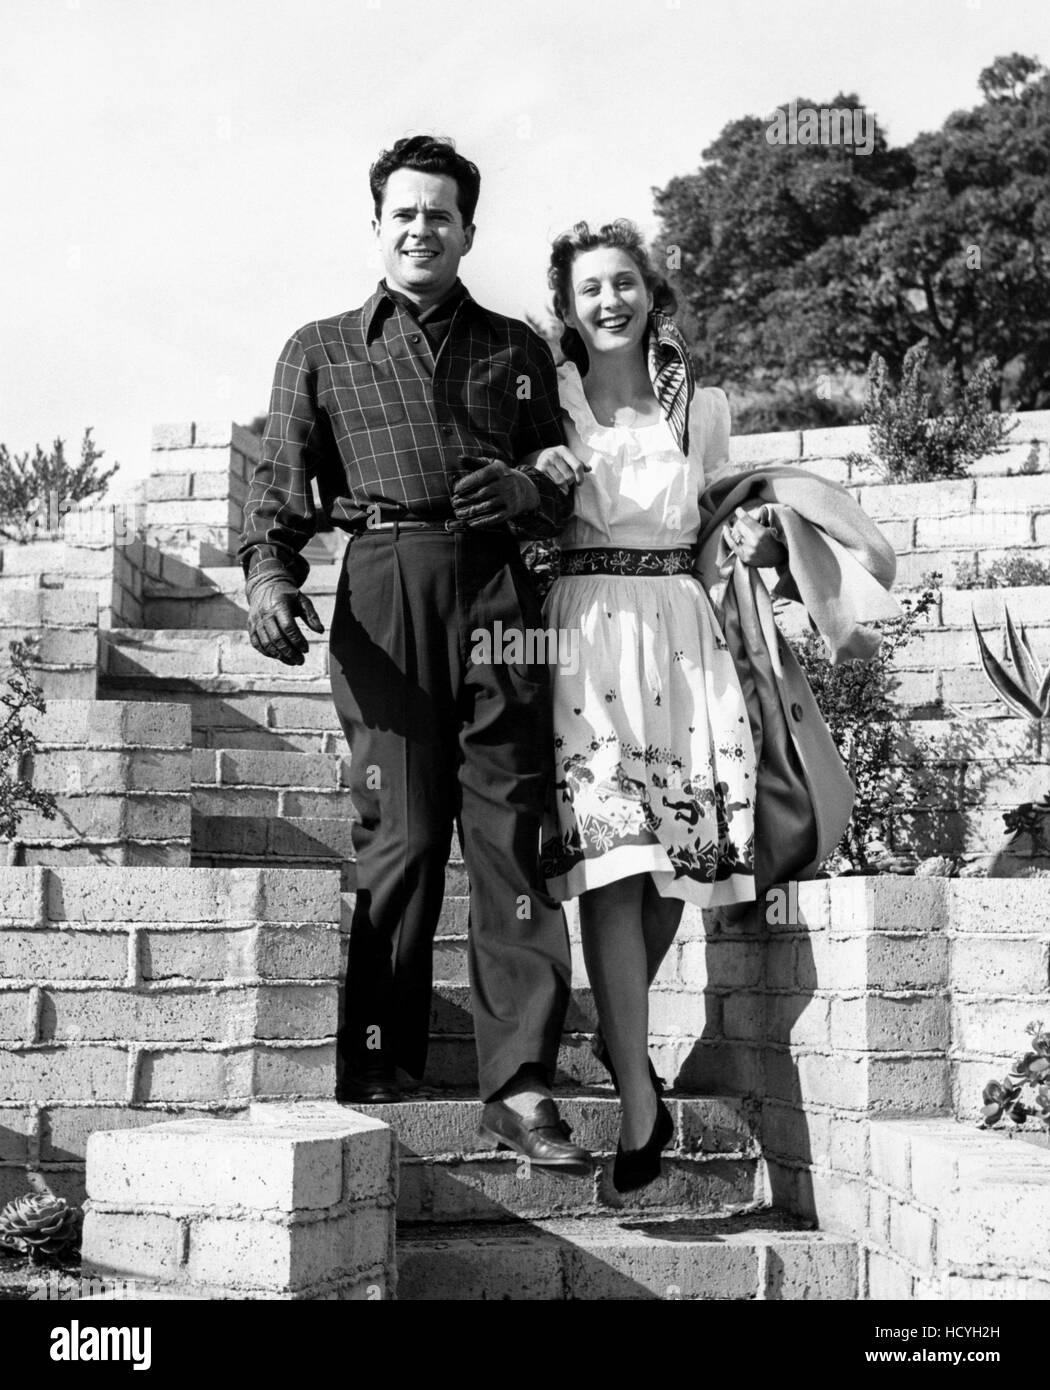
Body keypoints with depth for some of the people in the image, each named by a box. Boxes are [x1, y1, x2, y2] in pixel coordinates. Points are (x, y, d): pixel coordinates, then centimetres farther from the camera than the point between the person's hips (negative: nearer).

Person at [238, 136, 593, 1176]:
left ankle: (519, 1084, -6)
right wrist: (269, 575, -8)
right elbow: (278, 481, 10)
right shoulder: (322, 350, 19)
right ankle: (376, 1064, 4)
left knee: (510, 832, -6)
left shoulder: (517, 351, 22)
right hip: (384, 587, -1)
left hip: (497, 588, 1)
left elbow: (566, 491, 18)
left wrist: (528, 488, -5)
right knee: (400, 833, -7)